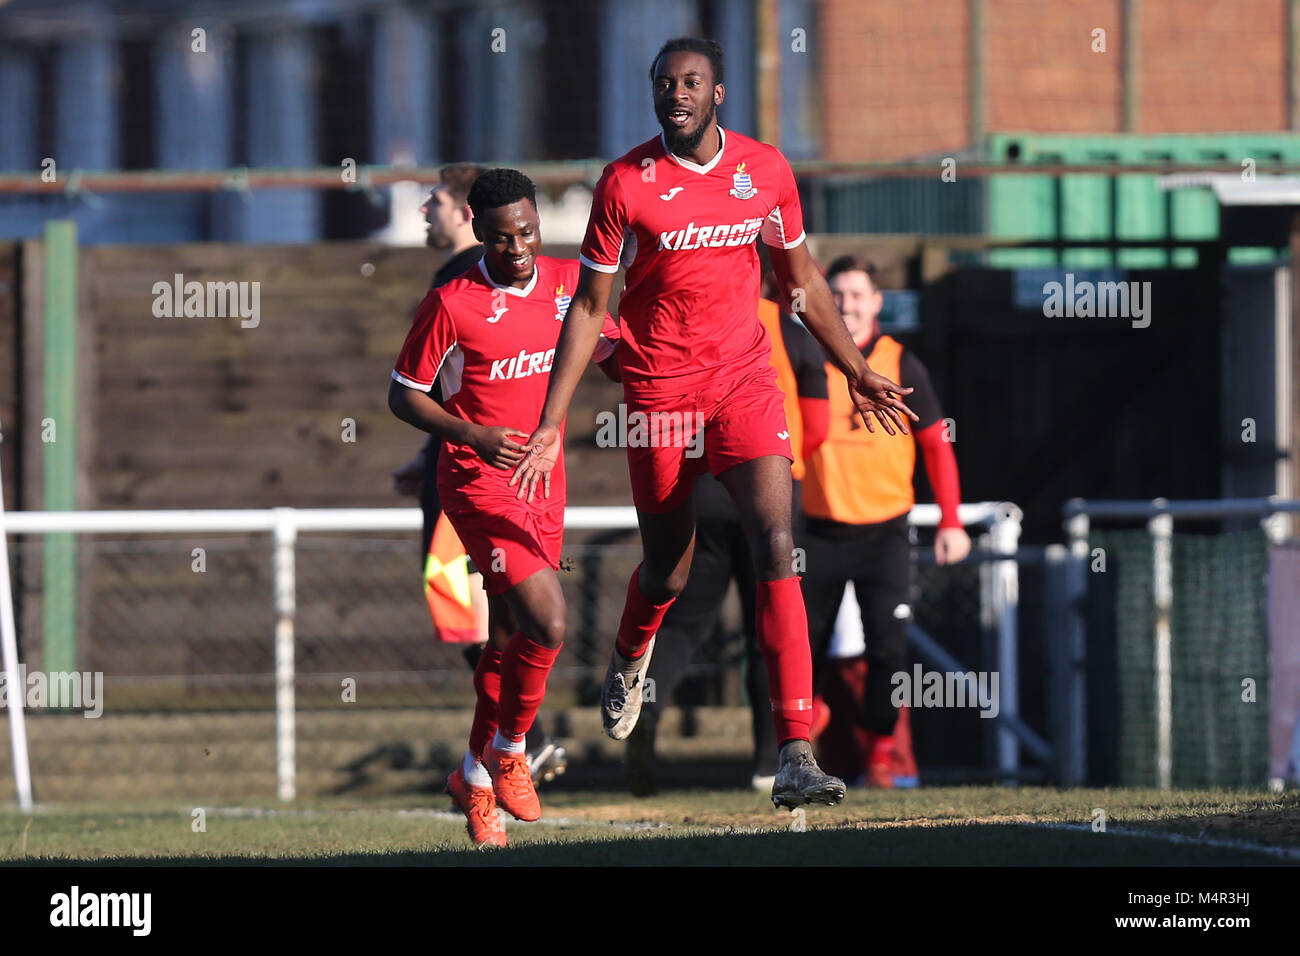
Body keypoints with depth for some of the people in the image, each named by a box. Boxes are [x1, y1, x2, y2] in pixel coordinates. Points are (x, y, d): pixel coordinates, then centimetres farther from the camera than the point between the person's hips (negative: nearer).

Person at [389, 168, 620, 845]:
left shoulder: (569, 282, 4)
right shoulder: (452, 304, -13)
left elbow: (614, 352, 20)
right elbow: (404, 395, -6)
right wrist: (474, 435, -20)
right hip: (479, 480, -6)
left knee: (512, 638, 14)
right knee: (547, 623, -20)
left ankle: (476, 777, 29)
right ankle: (509, 752, 1)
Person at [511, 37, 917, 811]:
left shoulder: (766, 170, 0)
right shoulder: (627, 183, -8)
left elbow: (801, 280, 15)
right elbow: (589, 306, -3)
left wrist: (857, 373, 20)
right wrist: (550, 425, -6)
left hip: (745, 381, 1)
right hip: (658, 390, -1)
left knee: (777, 549, -15)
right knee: (669, 571, 10)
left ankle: (795, 756, -19)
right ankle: (630, 660, 49)